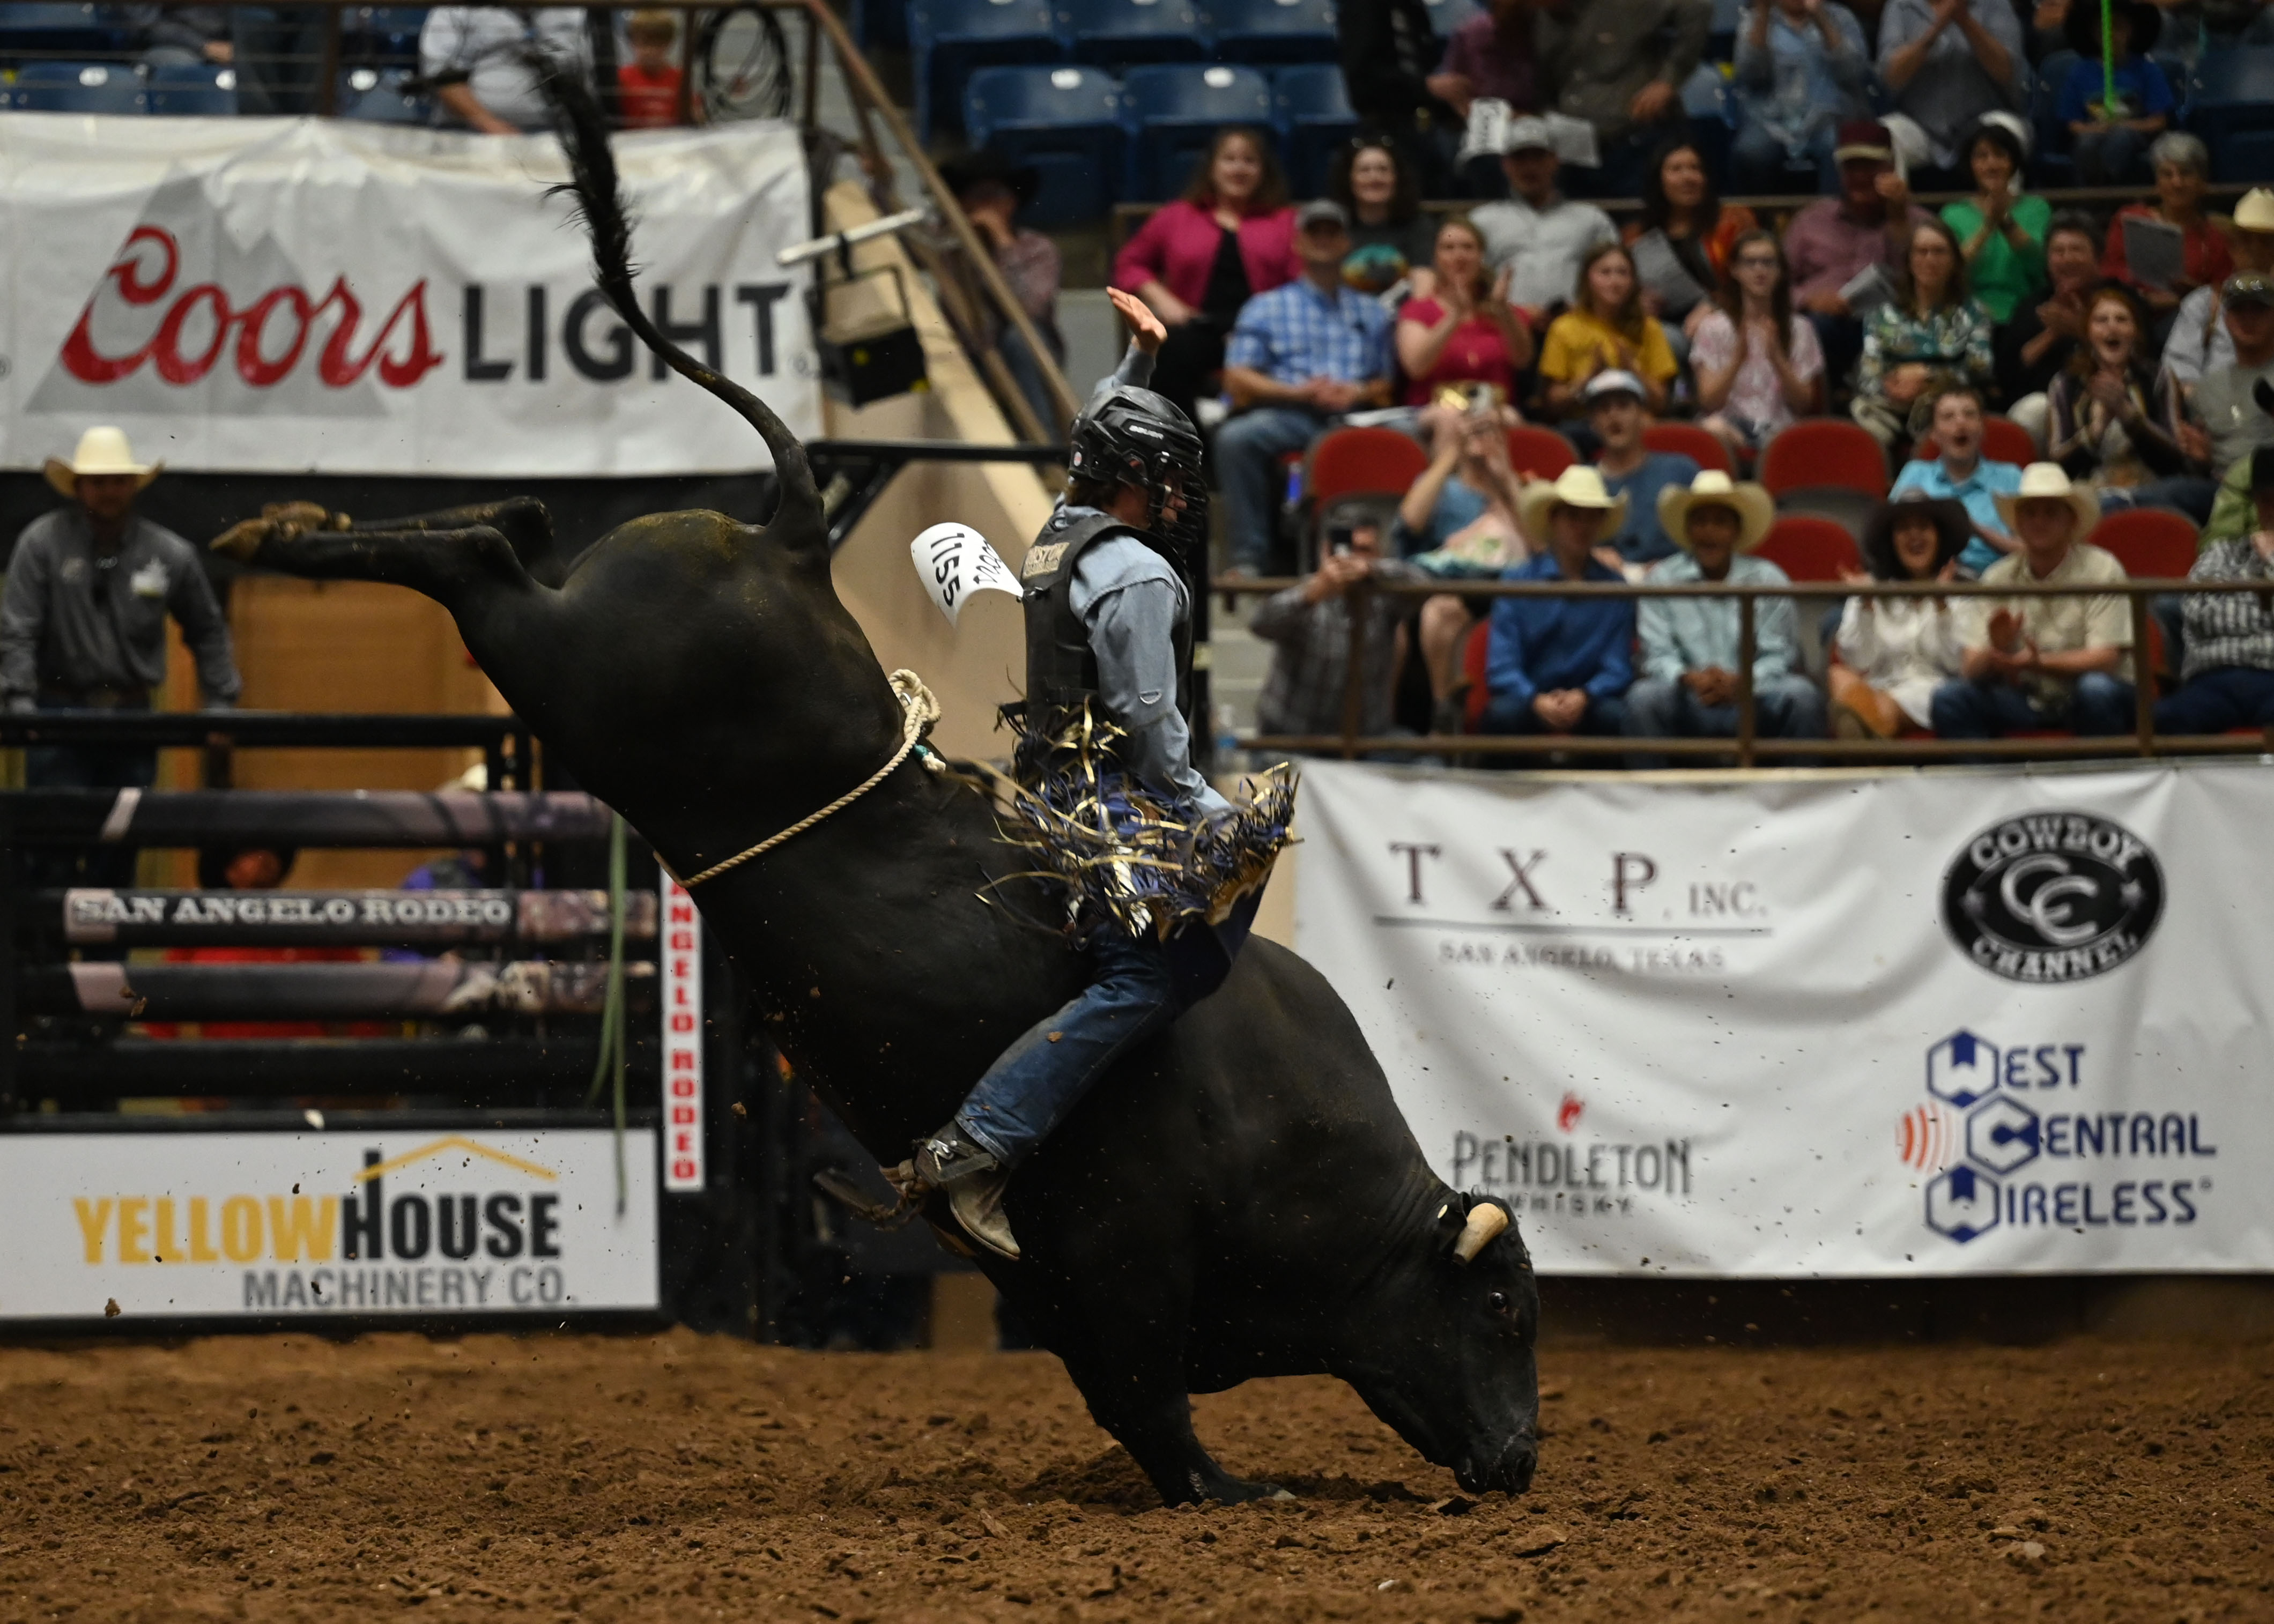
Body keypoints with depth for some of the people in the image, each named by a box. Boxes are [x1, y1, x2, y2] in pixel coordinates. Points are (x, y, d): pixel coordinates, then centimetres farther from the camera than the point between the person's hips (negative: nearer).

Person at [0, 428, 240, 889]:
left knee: (118, 855, 5)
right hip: (61, 711, -3)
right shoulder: (44, 542, -6)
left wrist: (219, 703, 9)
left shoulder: (171, 554, 4)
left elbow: (208, 632, 15)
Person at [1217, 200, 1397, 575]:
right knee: (1235, 438, -35)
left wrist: (1360, 393, -5)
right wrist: (1301, 392, -6)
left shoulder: (1372, 313, 29)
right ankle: (1249, 555, -33)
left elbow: (1387, 385, 19)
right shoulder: (1266, 308, 23)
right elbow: (1238, 380, 9)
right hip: (1288, 415, -1)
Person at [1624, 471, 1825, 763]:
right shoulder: (1661, 580, 6)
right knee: (1642, 698, -31)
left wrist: (1741, 682, -22)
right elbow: (1658, 654, 0)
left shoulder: (1768, 579, 6)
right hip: (1688, 706, -1)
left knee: (1802, 695, -28)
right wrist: (1689, 679, -23)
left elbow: (1778, 654, 0)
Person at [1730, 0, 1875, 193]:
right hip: (1772, 121, 0)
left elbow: (1853, 75, -6)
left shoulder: (1841, 19, 12)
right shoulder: (1756, 22, 12)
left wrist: (1820, 19, -14)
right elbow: (1752, 75, -6)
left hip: (1831, 121, 0)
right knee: (1750, 156, -33)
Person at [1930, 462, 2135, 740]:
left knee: (2097, 689, -36)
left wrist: (2038, 664, -29)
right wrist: (1996, 650, -26)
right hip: (2026, 701, 3)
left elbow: (2105, 659, -15)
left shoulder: (2101, 569, -8)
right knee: (1950, 699, -20)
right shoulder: (1998, 579, 2)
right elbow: (1970, 669, -2)